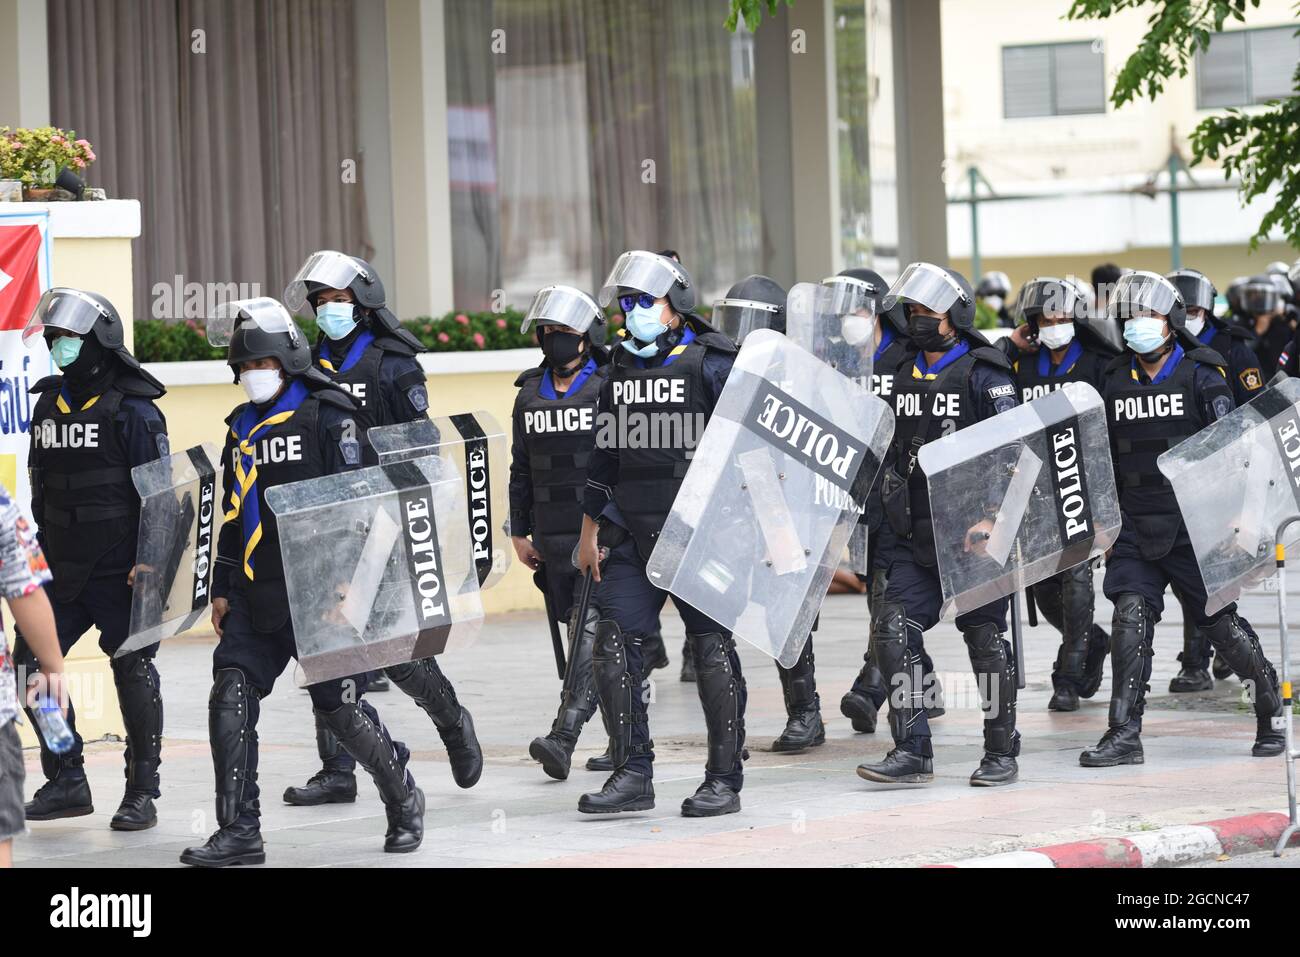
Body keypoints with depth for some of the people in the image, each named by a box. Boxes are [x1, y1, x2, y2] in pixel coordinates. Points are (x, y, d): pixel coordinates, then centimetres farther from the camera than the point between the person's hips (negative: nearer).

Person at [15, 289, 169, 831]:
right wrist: (39, 552, 16)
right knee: (29, 664, 3)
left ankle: (142, 793, 9)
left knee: (133, 673, 0)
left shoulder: (133, 411, -11)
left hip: (120, 571, -7)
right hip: (62, 569, 7)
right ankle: (66, 783, 13)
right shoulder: (48, 406, 10)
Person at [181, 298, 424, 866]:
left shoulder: (327, 418, -6)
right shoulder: (242, 429, 15)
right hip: (257, 596, 6)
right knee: (231, 697, -8)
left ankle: (403, 800, 22)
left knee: (339, 707, -2)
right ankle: (239, 831, -6)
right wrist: (222, 589, 19)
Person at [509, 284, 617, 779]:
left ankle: (565, 734, -26)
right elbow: (521, 468, 20)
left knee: (589, 624, -16)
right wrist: (519, 531, 15)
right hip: (553, 536, 6)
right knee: (580, 630, 9)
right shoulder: (530, 395, 14)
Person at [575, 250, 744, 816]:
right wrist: (591, 529, 19)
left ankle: (724, 779, 6)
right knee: (613, 645, -2)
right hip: (632, 533, 6)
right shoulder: (621, 367, 14)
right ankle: (632, 774, 5)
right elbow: (605, 452, 20)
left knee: (712, 650, -1)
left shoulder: (711, 364, -5)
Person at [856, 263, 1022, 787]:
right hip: (917, 535, 6)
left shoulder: (983, 375, -6)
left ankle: (1002, 752, 13)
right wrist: (890, 518, 19)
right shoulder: (903, 379, 14)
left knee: (985, 634, 1)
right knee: (893, 626, -6)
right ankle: (912, 750, -4)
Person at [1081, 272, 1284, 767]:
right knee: (1130, 614, -11)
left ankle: (1270, 707, 23)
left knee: (1219, 621, 1)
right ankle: (1124, 733, -9)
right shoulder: (1115, 383, 12)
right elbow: (1105, 459, 18)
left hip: (1194, 525, -3)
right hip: (1136, 527, 3)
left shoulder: (1202, 377, -1)